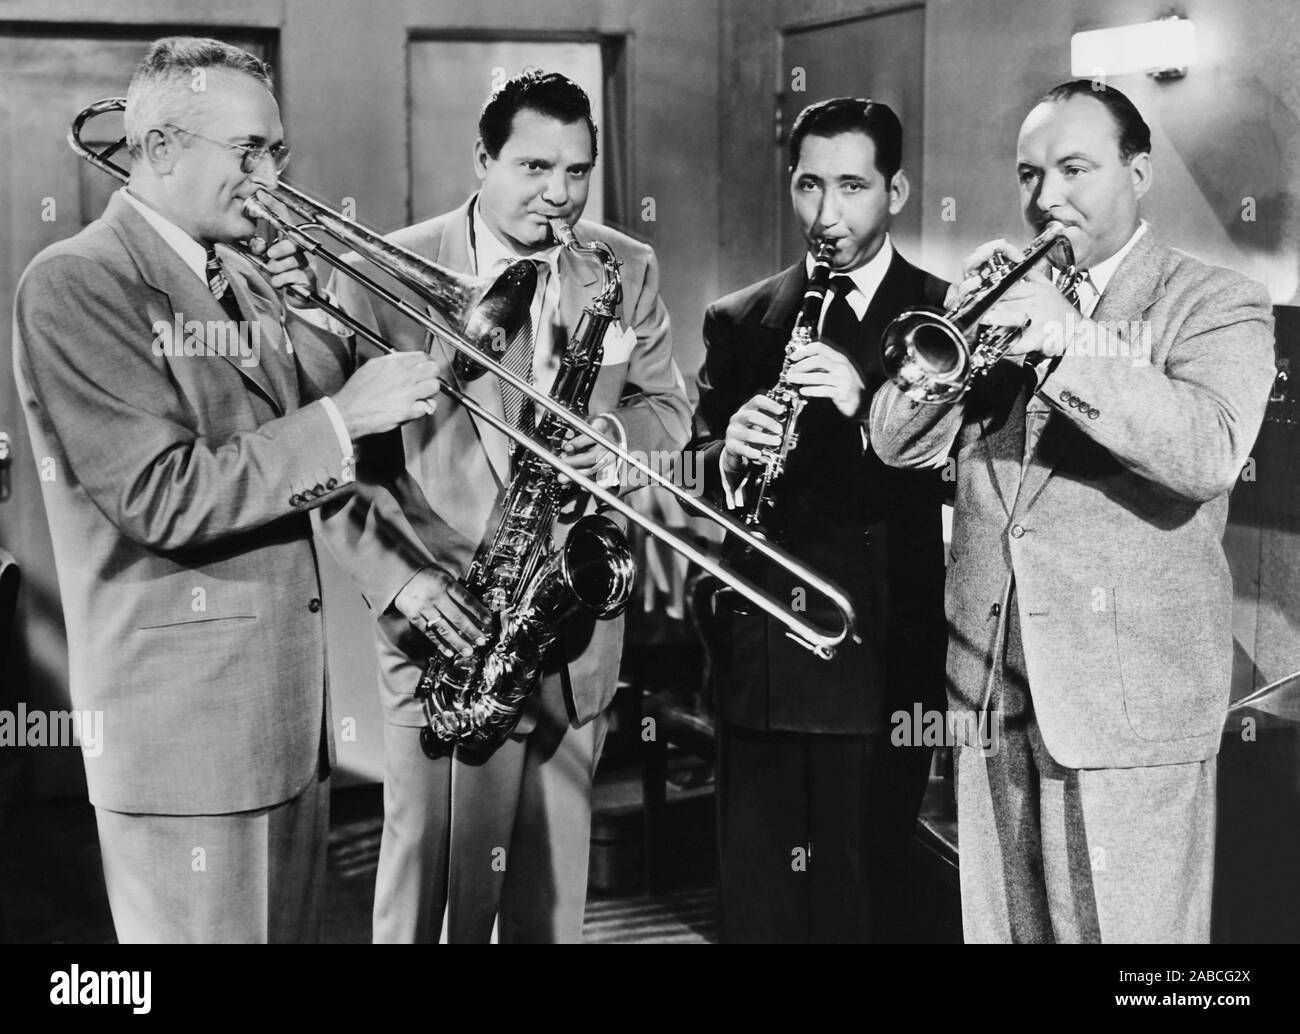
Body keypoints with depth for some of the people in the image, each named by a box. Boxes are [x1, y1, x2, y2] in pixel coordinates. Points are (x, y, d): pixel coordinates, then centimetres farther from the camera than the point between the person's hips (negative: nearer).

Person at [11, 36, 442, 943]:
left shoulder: (240, 279, 14)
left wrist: (314, 319, -1)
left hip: (291, 711, 8)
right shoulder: (77, 283, -11)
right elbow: (163, 497, -19)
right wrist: (341, 418, -20)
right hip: (185, 716, -8)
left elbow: (308, 466, 12)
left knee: (293, 928, 14)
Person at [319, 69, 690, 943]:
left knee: (555, 892, 13)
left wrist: (617, 435, -11)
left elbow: (668, 406, 13)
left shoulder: (629, 270, 5)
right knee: (434, 888, 1)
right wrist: (397, 581, -16)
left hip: (575, 629, 4)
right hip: (446, 621, -3)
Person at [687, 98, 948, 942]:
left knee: (858, 906, 3)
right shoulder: (739, 322, 11)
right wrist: (728, 455, -14)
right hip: (758, 671, 3)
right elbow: (695, 485, 8)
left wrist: (867, 408, -24)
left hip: (882, 671, -3)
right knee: (753, 904, 9)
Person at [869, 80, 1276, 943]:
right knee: (999, 923, 11)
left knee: (1126, 930, -1)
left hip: (1129, 695, -5)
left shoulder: (1217, 306, -1)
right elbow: (900, 442, 5)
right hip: (989, 684, 5)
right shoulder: (1009, 294, 14)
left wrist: (1068, 337, -23)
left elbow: (1210, 454, -20)